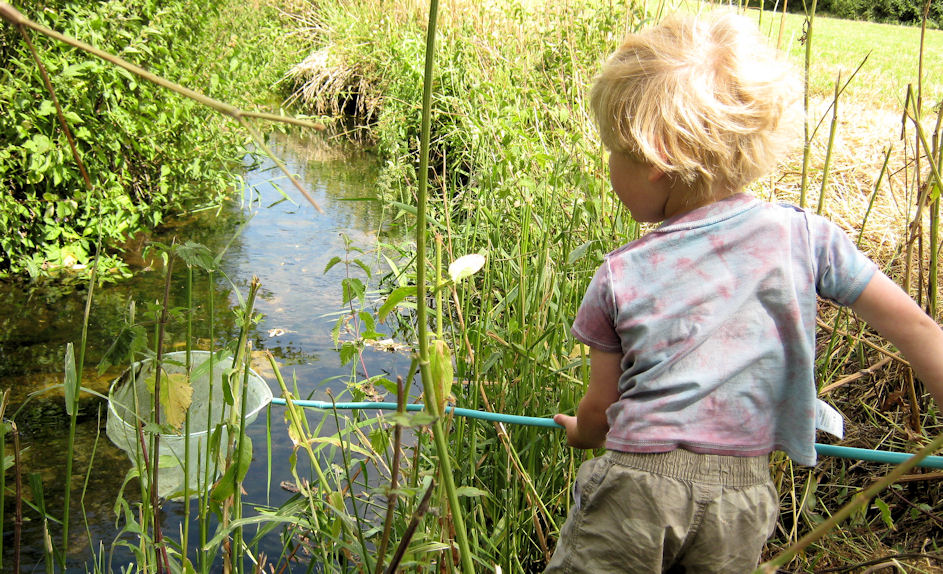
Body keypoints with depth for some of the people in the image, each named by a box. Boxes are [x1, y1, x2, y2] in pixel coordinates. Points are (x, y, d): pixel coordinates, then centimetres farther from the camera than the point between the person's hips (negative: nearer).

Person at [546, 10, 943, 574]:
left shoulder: (620, 275, -4)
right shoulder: (804, 236, -3)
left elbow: (600, 409, 6)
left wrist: (580, 432, 29)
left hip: (638, 480, -2)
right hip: (744, 493, 3)